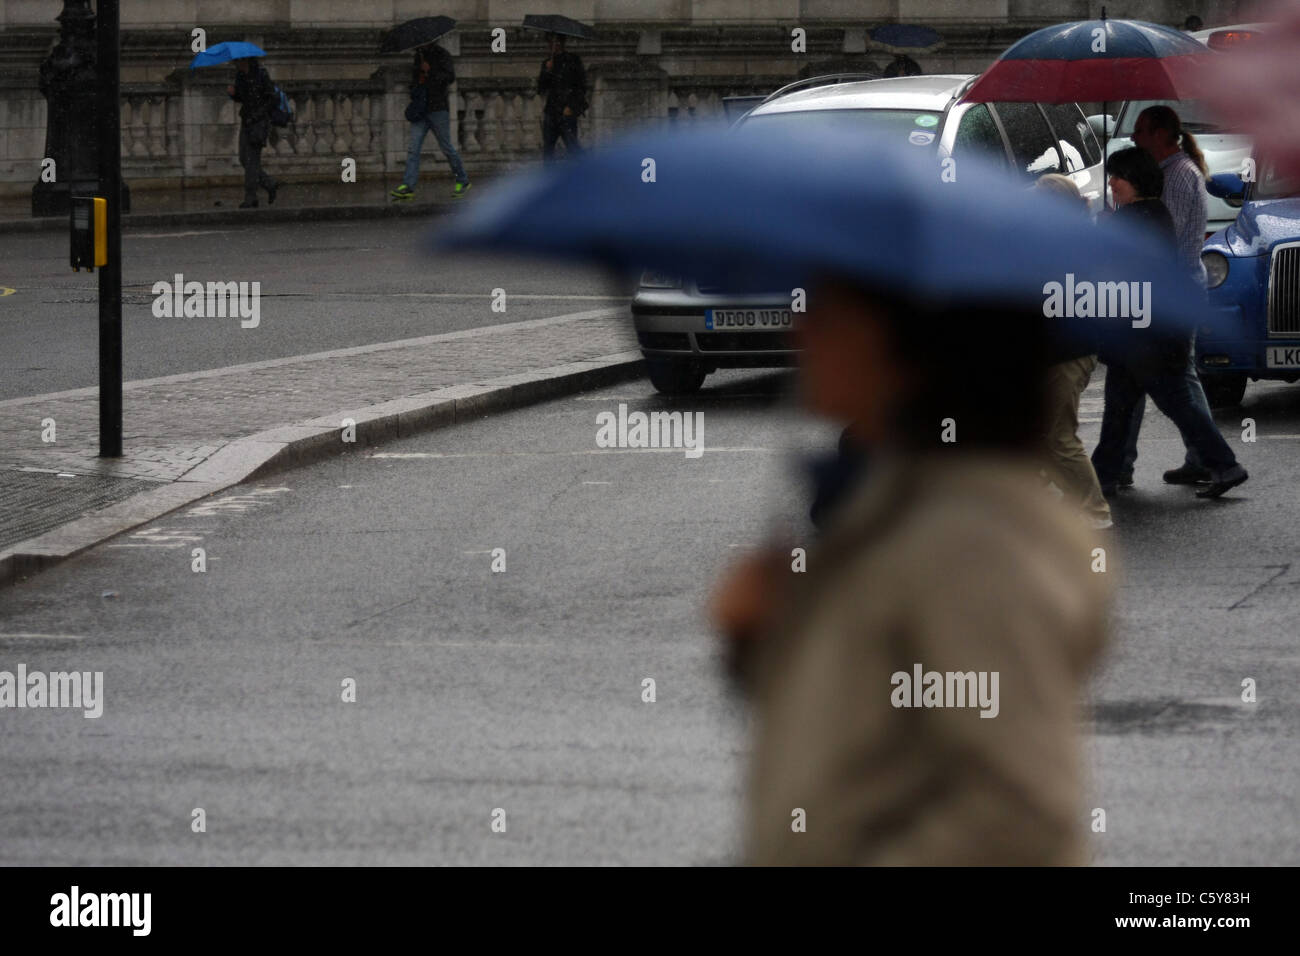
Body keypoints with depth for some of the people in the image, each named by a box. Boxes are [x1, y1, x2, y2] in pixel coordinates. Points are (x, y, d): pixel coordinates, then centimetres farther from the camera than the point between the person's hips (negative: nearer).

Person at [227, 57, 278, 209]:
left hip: (259, 122, -8)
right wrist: (232, 92, -7)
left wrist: (255, 116, -17)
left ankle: (250, 198, -4)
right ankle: (270, 185, 19)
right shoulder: (240, 75, 8)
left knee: (252, 160, -8)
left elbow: (271, 99, -11)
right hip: (246, 122, 8)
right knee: (244, 160, 6)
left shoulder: (262, 75, -13)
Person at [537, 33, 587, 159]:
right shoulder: (547, 64, 16)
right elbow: (541, 89, 8)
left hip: (567, 112, -5)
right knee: (547, 148, 3)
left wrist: (571, 107, -10)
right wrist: (547, 71, -7)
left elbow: (581, 87, -1)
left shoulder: (572, 60, 3)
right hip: (551, 113, 5)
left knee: (571, 146, -15)